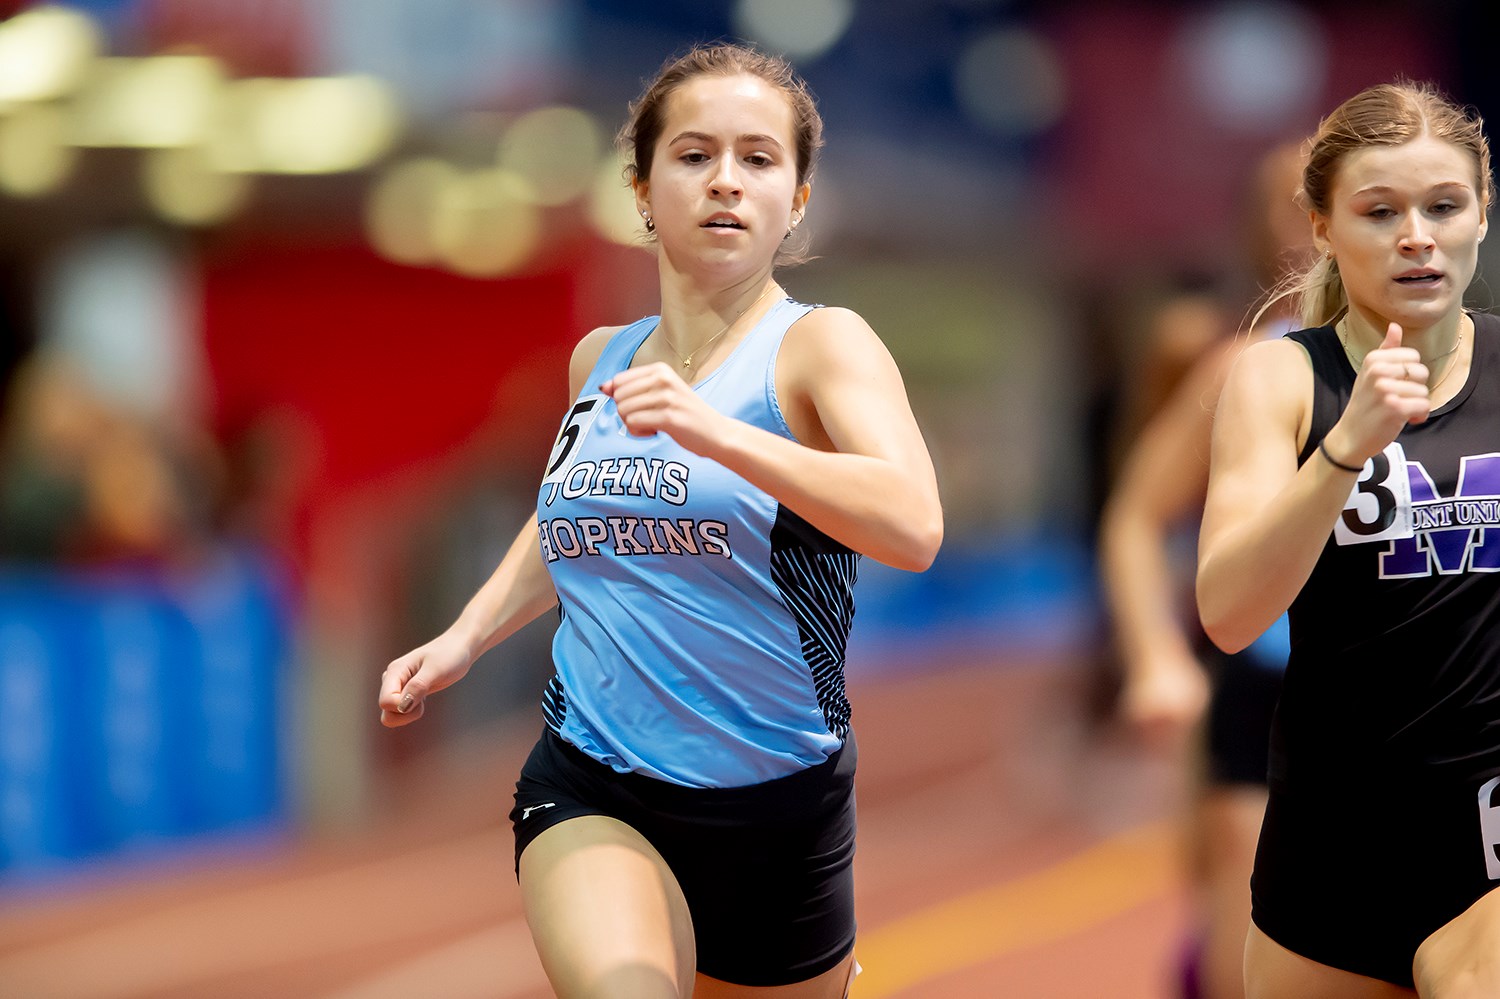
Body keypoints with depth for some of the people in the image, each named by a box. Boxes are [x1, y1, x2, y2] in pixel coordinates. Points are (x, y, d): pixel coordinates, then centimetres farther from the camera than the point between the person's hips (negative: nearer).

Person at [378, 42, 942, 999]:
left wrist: (713, 433, -36)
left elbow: (915, 526, -27)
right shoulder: (601, 359, 8)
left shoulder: (821, 345, -7)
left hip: (775, 804, -1)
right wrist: (465, 637, 15)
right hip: (590, 792, 2)